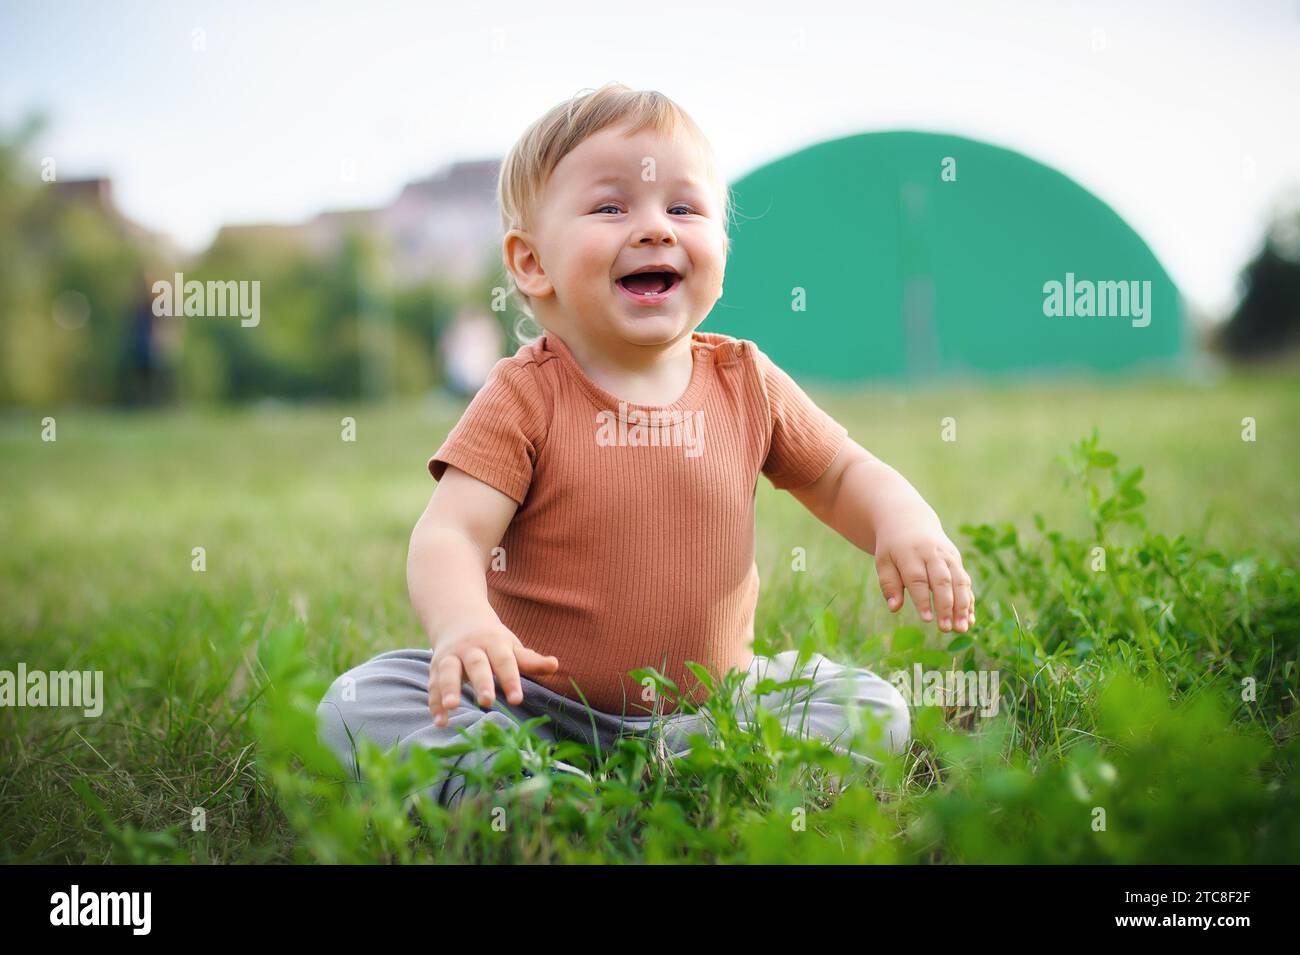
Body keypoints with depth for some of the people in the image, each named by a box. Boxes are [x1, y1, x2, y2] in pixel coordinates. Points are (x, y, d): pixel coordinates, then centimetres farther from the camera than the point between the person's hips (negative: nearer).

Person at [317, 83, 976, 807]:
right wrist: (462, 624, -42)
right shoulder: (526, 396, -10)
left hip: (709, 700, 3)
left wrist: (905, 523, -8)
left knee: (874, 709, -14)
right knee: (358, 705, -22)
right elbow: (449, 533, -19)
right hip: (535, 698, -3)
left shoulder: (746, 383, 1)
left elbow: (843, 475, 15)